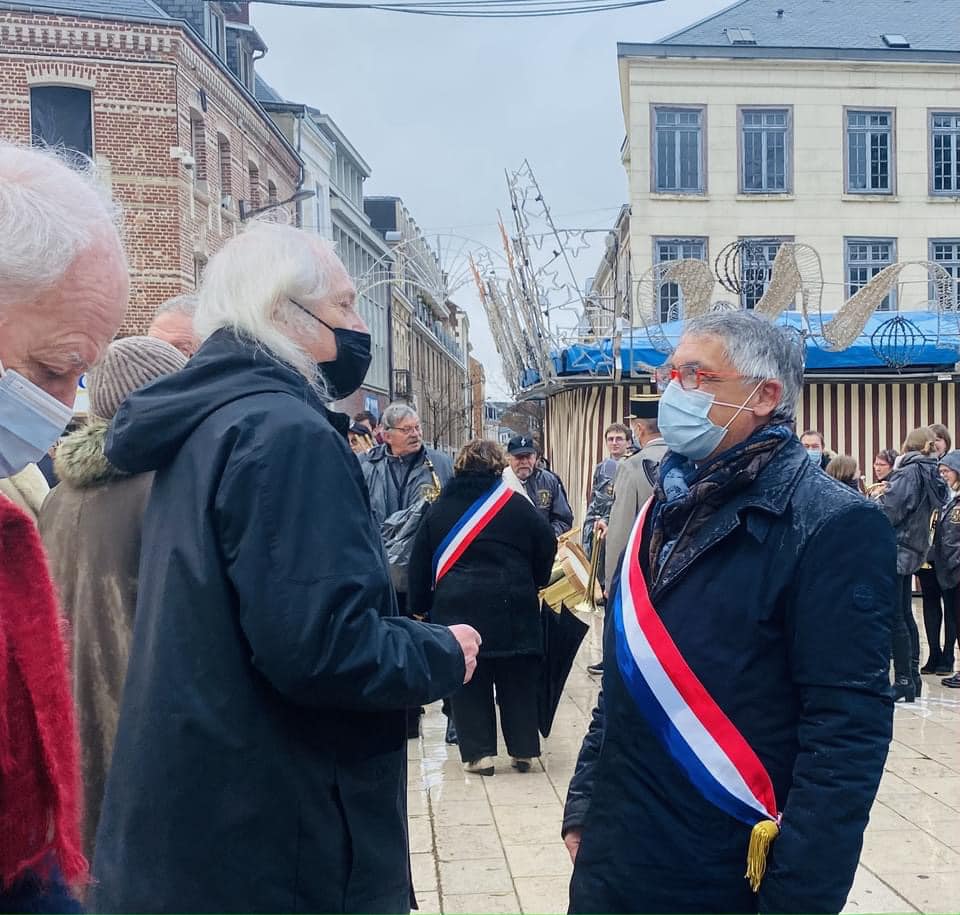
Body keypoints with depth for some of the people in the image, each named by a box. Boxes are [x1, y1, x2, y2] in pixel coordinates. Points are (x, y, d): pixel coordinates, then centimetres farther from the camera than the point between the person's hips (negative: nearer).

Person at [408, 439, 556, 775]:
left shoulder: (438, 508, 7)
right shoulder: (516, 505, 1)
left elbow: (420, 564, 8)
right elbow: (547, 545, 4)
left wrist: (420, 605, 16)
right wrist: (534, 584, 20)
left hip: (456, 606, 1)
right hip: (512, 607, 0)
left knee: (468, 682, 8)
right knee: (517, 681, 10)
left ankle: (478, 753, 7)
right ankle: (522, 751, 17)